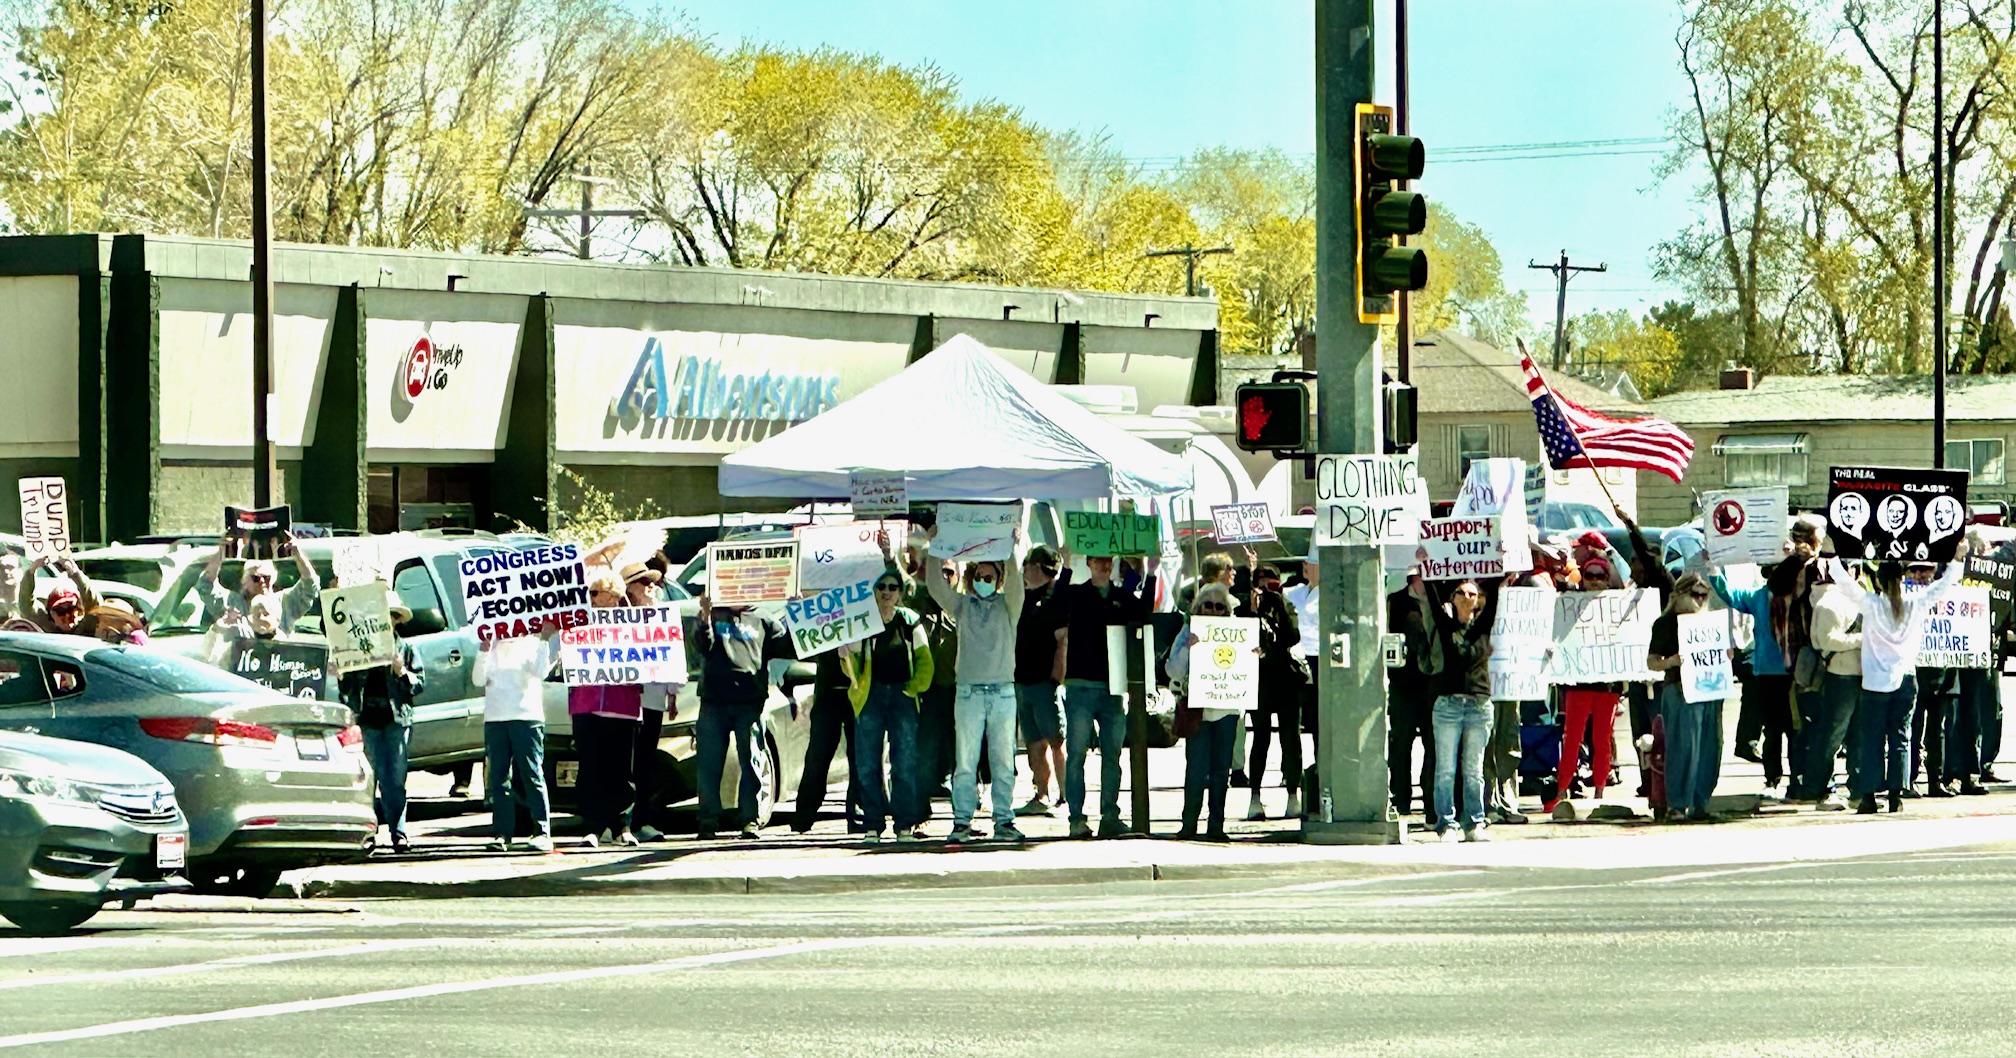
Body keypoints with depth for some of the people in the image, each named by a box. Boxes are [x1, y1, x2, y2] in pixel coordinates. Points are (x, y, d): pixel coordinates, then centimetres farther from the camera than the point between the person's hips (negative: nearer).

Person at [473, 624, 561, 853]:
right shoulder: (492, 647, 15)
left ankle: (542, 833, -8)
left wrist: (544, 641, -15)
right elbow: (478, 679, 6)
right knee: (499, 780, 2)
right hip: (494, 720, 4)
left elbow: (541, 672, -9)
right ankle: (501, 833, 4)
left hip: (527, 718, -4)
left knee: (532, 777, -7)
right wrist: (483, 652, -7)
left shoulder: (530, 644, 6)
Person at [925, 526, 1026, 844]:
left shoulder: (1007, 605, 9)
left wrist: (1011, 550, -23)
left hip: (1003, 691, 0)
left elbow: (1014, 584, -10)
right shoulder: (962, 605, 12)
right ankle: (962, 822, -3)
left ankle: (1004, 821, 4)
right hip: (969, 692, 0)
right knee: (965, 762, -3)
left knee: (1003, 762, 1)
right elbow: (936, 587, 0)